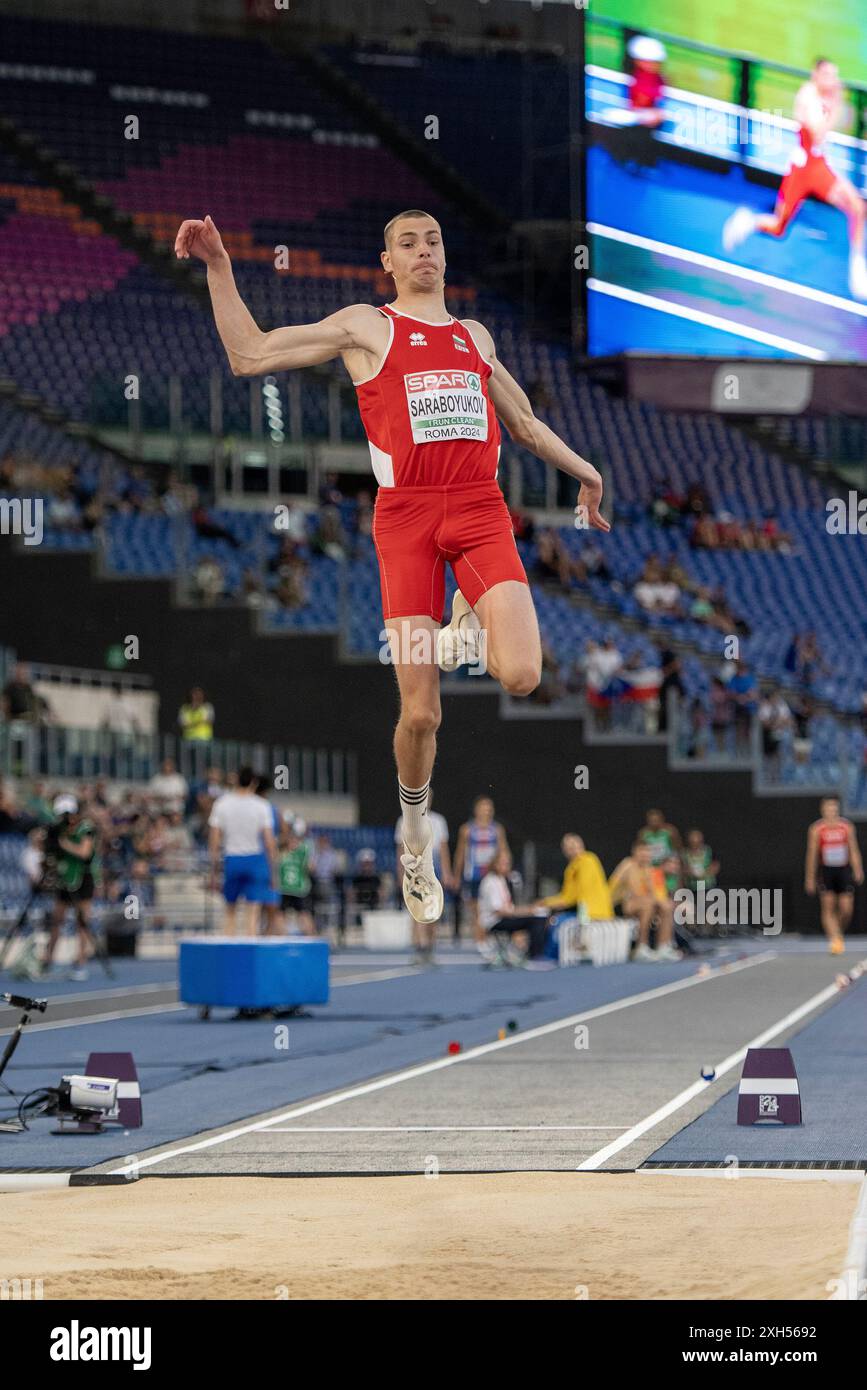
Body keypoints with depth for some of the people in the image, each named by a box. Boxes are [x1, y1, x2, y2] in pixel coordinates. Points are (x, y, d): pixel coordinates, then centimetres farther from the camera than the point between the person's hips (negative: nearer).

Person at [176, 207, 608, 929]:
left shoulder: (475, 335, 22)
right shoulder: (366, 327, 10)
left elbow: (524, 422, 35)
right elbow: (250, 356, 4)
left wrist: (583, 470, 36)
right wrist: (219, 268, -2)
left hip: (480, 510, 3)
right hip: (405, 516, -3)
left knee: (520, 676, -20)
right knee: (420, 714, -5)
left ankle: (469, 626, 15)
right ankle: (417, 848, 18)